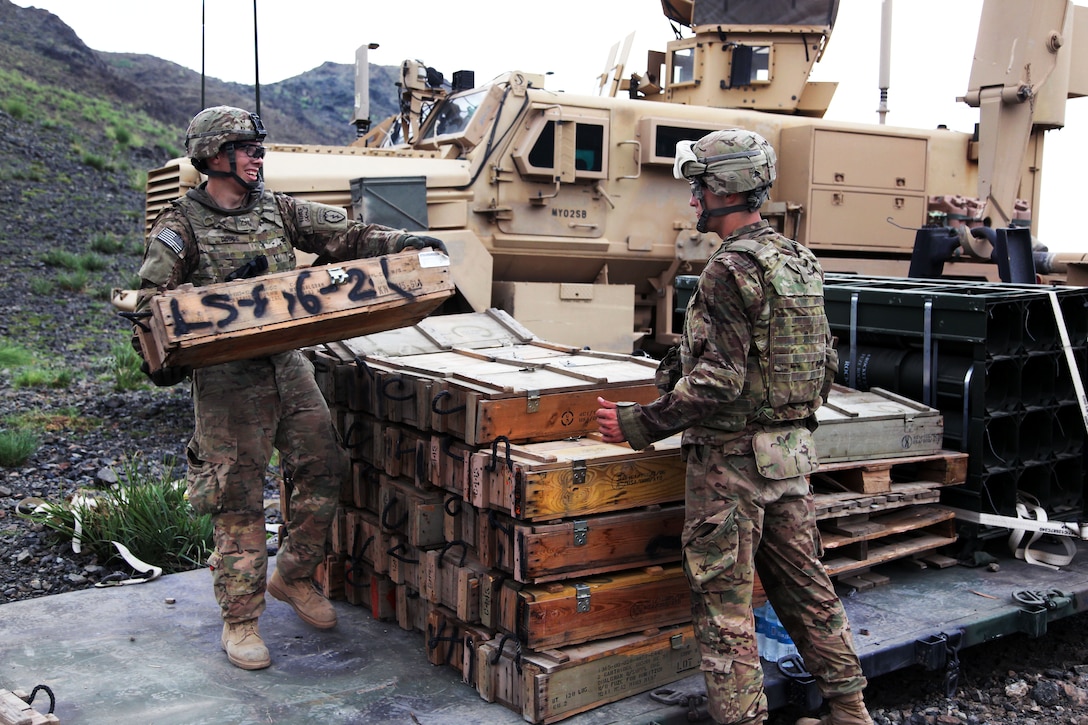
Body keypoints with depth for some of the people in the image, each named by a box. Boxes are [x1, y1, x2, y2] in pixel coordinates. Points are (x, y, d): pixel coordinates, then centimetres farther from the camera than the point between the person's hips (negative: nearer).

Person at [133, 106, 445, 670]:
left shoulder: (278, 210, 10)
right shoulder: (181, 226, -3)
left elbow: (345, 237, 8)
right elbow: (152, 300, -7)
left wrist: (402, 242, -5)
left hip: (289, 364, 5)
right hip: (227, 376, -5)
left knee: (325, 470, 7)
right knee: (238, 497, -1)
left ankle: (293, 577, 29)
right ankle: (240, 620, 12)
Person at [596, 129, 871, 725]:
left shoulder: (731, 268, -18)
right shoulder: (800, 261, 10)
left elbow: (715, 381, -23)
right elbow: (826, 362, 15)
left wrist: (637, 424, -16)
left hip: (732, 458, -9)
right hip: (793, 452, 9)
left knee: (724, 603, 2)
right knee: (804, 585, 19)